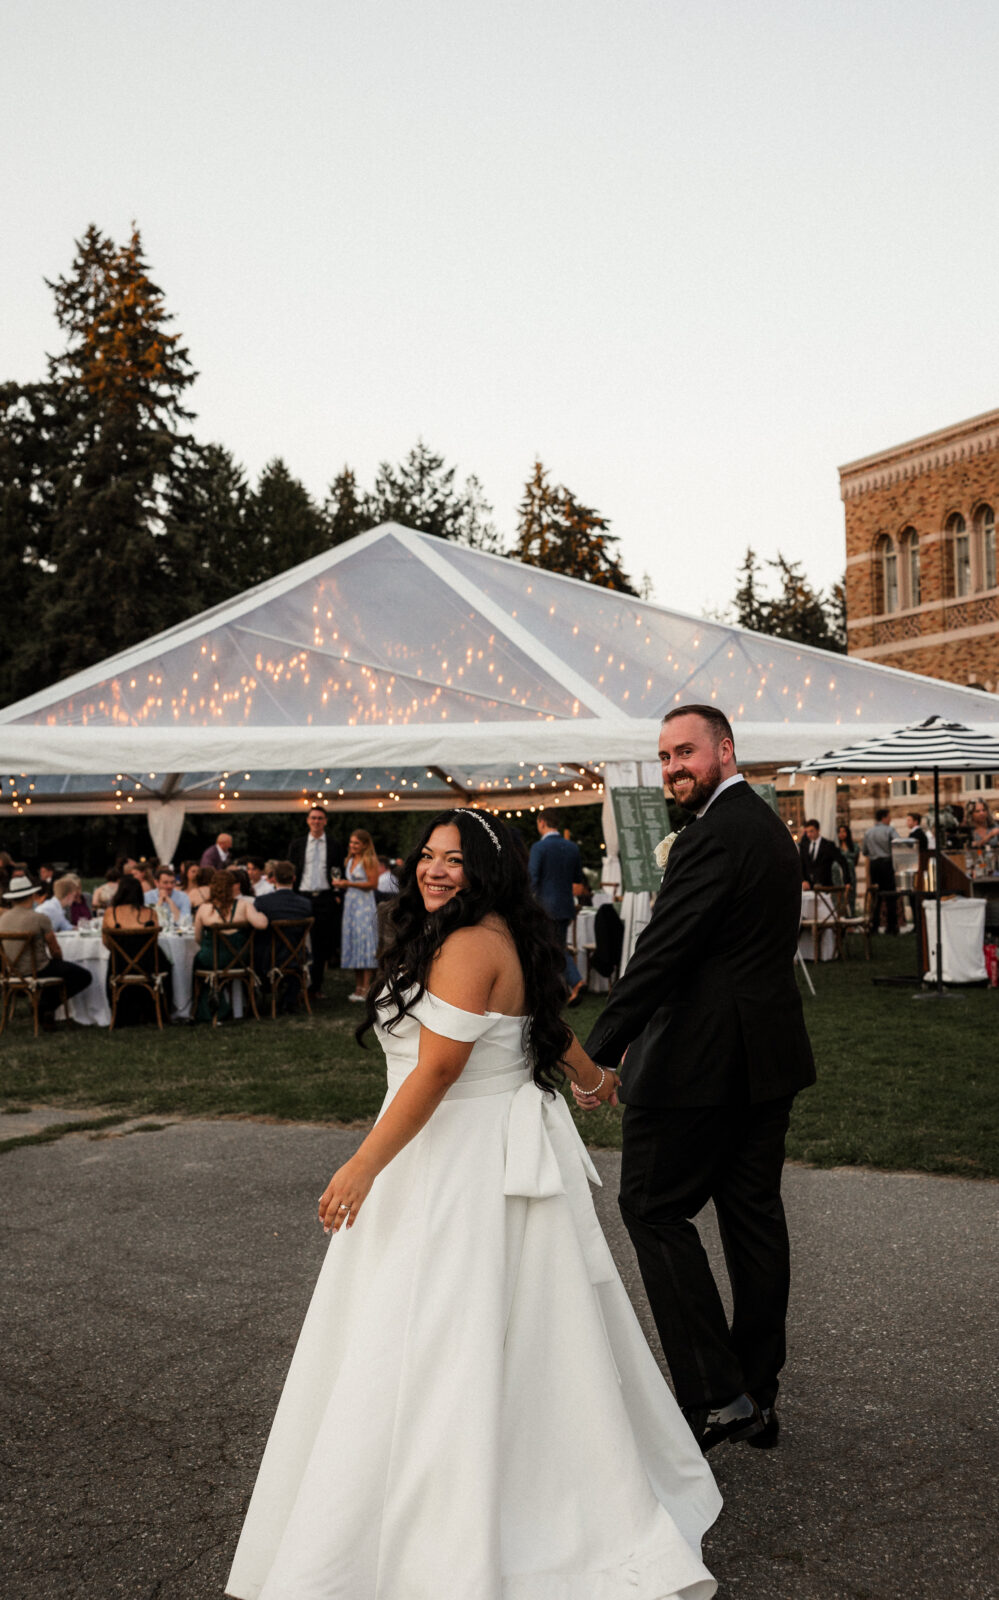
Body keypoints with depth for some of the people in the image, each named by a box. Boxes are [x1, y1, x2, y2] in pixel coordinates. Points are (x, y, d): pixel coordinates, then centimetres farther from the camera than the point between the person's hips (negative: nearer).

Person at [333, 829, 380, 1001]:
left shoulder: (368, 860, -8)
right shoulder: (349, 861, 16)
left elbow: (373, 884, -14)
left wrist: (349, 884, -16)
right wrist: (340, 885, 6)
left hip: (364, 905, -8)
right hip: (350, 904, 8)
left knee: (364, 944, -9)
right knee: (353, 945, 6)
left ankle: (366, 989, -9)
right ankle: (358, 988, 10)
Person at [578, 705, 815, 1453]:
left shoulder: (712, 837, -17)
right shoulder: (769, 826, 14)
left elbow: (663, 951, -22)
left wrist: (597, 1053, -19)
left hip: (703, 1057, -10)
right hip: (769, 1056, 10)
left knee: (656, 1209, 1)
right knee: (753, 1210, 13)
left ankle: (716, 1396, 1)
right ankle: (759, 1394, 21)